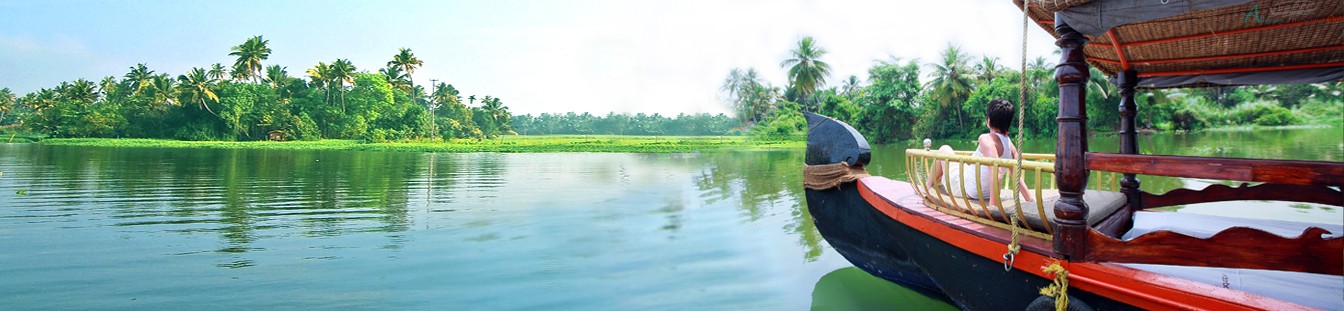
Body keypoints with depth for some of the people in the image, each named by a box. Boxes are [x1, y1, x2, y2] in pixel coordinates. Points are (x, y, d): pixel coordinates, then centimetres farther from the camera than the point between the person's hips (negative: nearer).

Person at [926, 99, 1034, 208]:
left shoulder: (986, 139, -25)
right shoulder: (1010, 144, -3)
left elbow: (996, 174, -36)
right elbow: (1018, 177, -5)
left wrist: (993, 203, -35)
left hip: (964, 189, -7)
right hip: (985, 194, 8)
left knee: (944, 149, 14)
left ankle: (929, 188, 26)